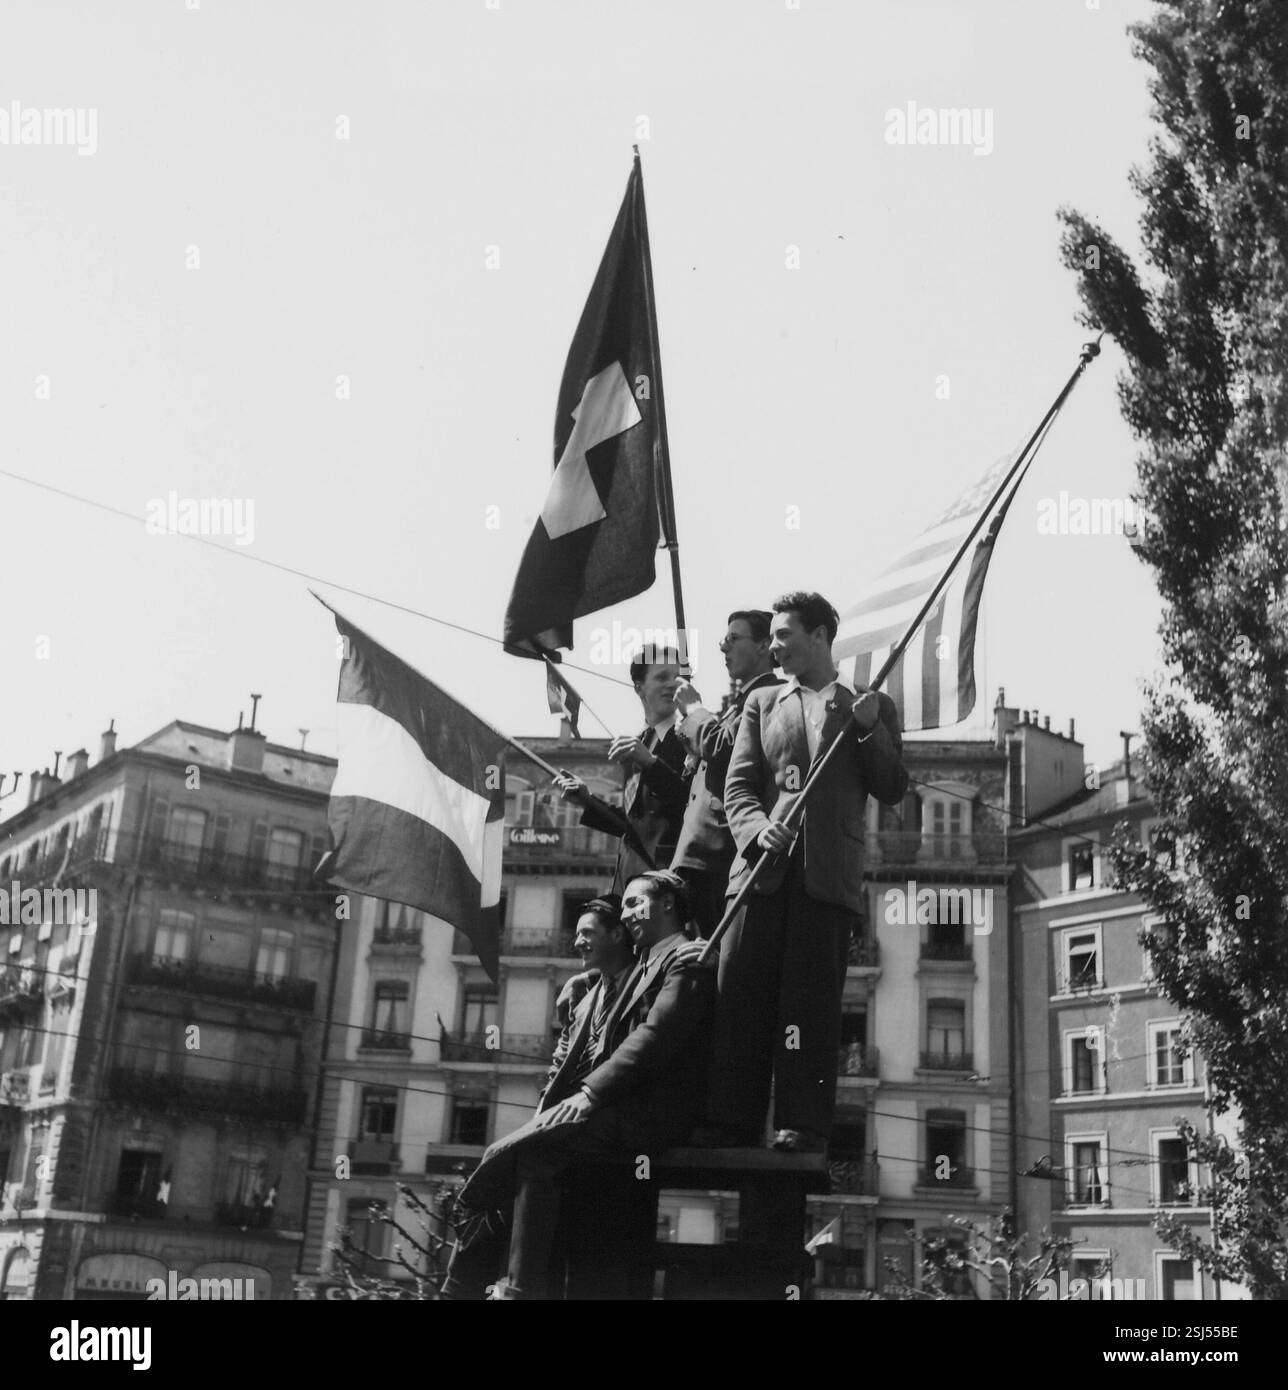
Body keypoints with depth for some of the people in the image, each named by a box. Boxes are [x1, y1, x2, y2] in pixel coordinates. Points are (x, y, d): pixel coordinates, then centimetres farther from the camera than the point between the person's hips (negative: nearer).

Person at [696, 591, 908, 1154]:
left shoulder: (872, 706, 16)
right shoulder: (762, 702, 21)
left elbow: (893, 790, 9)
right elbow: (737, 785, 11)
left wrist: (867, 729, -5)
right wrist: (757, 830, -9)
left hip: (828, 874, -2)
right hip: (763, 864, 2)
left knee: (810, 1001, -7)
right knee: (739, 992, -5)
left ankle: (801, 1129, -6)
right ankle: (730, 1124, -2)